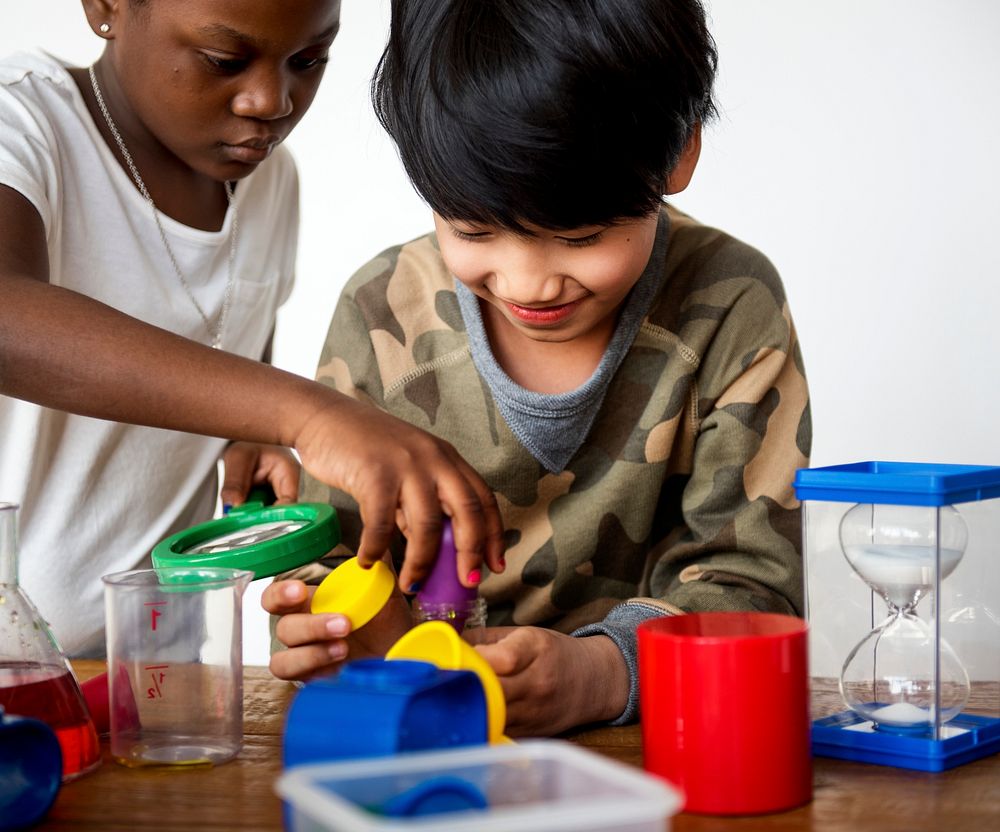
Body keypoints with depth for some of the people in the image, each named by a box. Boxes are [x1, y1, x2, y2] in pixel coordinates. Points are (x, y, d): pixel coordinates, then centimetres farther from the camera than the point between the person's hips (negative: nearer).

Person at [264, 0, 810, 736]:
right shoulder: (383, 313, -3)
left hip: (652, 748, -2)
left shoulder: (731, 310, -9)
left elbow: (747, 580, -13)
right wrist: (350, 636, -21)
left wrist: (600, 670, -31)